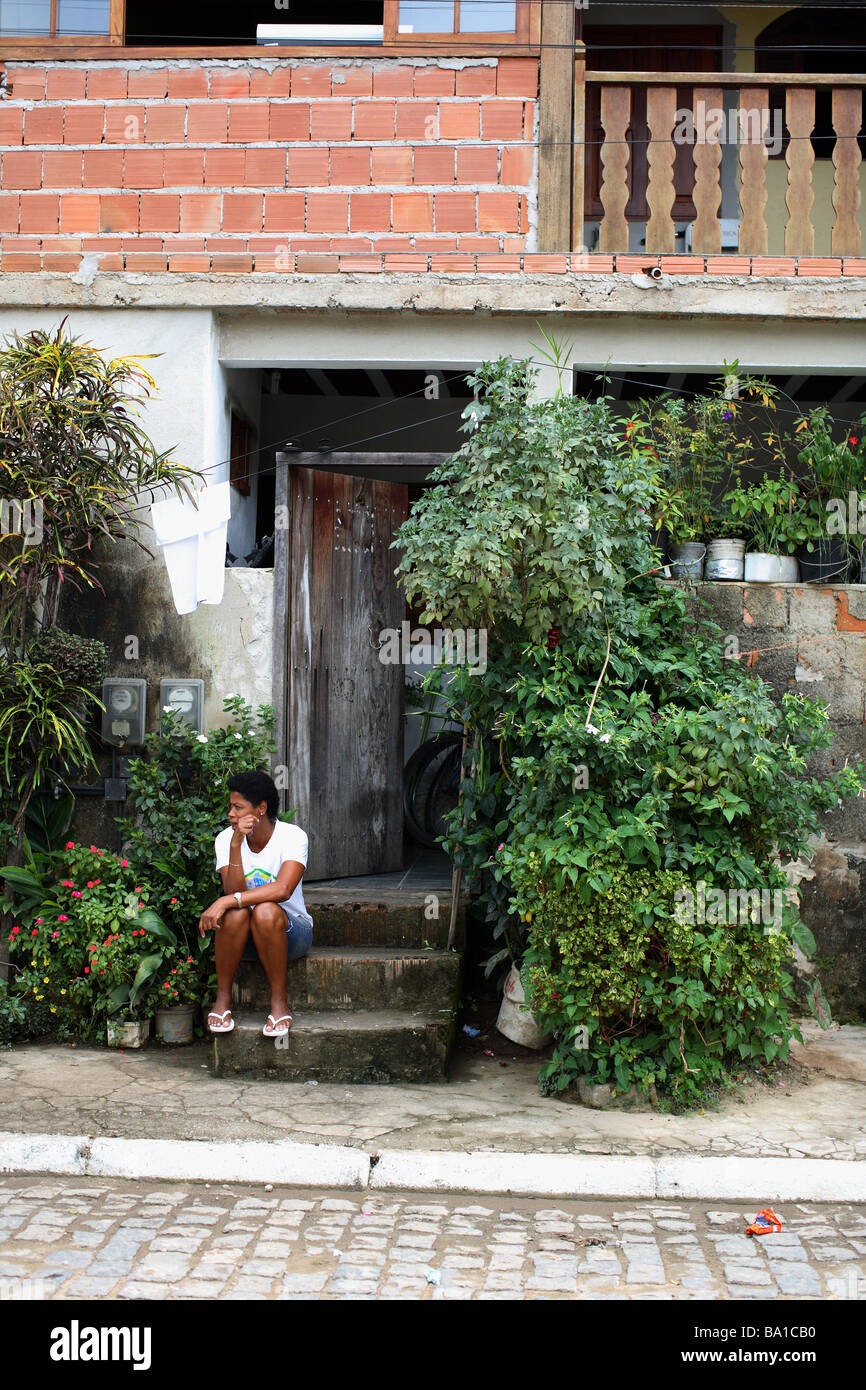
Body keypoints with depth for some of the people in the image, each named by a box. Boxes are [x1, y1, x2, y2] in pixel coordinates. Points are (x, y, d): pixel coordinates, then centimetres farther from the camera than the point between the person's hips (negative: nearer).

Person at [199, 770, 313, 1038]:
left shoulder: (292, 836, -16)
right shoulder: (226, 839, -6)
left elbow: (282, 890, -32)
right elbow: (233, 892, -20)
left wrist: (226, 901, -36)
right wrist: (236, 845, -30)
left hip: (290, 930, -2)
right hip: (243, 935, 2)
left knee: (266, 912, -35)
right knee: (236, 912, -32)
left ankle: (279, 1003, -21)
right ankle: (223, 998, -15)